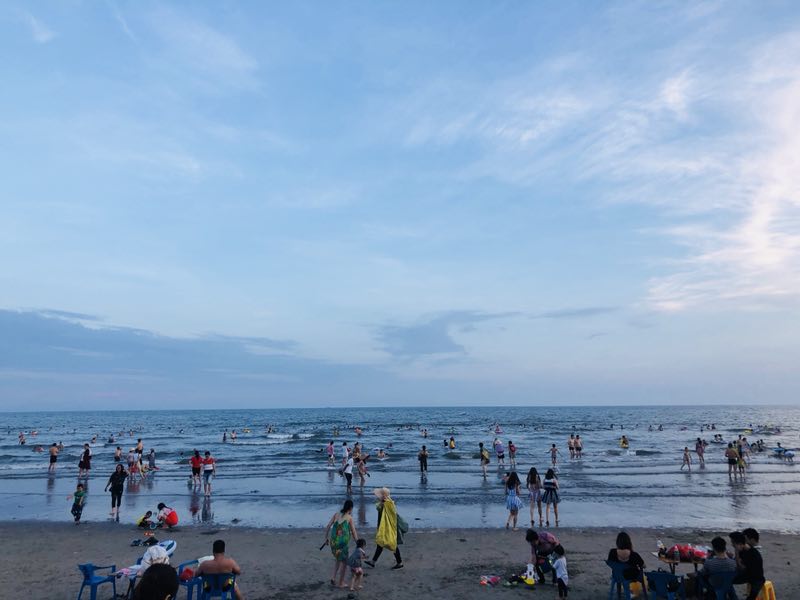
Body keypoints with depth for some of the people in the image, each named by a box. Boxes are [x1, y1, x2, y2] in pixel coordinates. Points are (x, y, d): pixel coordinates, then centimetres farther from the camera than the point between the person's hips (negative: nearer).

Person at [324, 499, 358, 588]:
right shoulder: (349, 517, -3)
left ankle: (333, 577, 16)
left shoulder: (336, 514, 6)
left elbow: (327, 526, 4)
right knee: (344, 562, 16)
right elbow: (354, 533, 0)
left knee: (338, 559, 27)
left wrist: (326, 537, 16)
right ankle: (341, 583, 21)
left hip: (333, 541, 4)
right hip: (343, 542, -4)